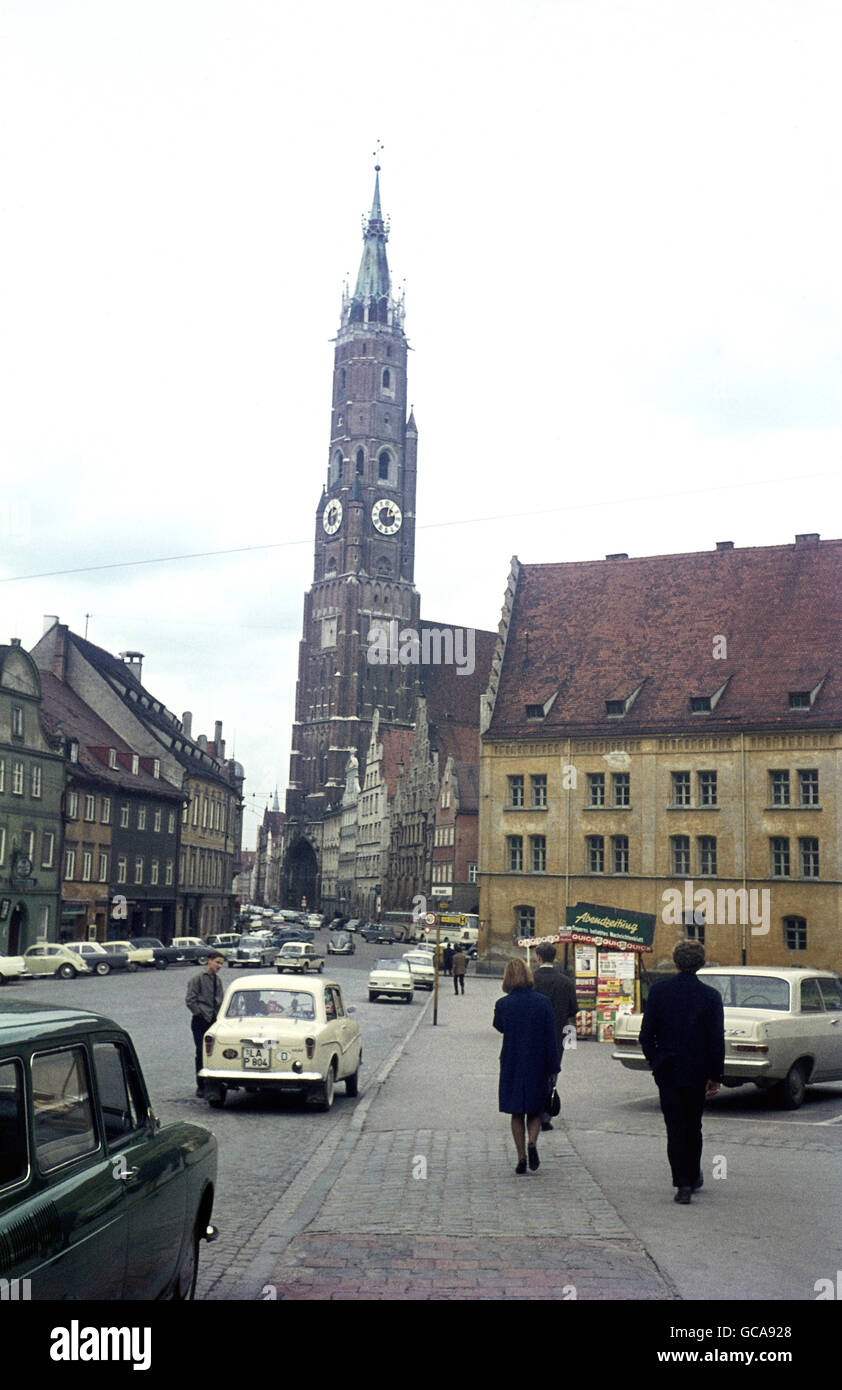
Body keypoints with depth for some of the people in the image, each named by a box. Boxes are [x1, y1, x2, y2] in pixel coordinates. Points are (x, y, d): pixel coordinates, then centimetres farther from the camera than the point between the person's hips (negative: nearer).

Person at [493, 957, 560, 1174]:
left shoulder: (503, 1004, -9)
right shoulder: (542, 1002, -8)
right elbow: (550, 1037, -4)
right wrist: (553, 1068, 2)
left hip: (512, 1065, 0)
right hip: (537, 1064, 0)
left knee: (516, 1113, 12)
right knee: (535, 1110, 16)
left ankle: (521, 1157, 9)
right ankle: (532, 1142, -8)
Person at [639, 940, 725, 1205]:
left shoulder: (659, 990, -8)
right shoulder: (711, 996, -8)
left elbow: (646, 1034, -6)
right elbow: (717, 1040, -7)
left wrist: (654, 1061, 10)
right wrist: (715, 1076, 0)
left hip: (667, 1071, -1)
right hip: (697, 1072, 1)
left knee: (675, 1128, 3)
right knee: (693, 1127, 17)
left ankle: (683, 1183, -3)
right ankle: (693, 1176, 29)